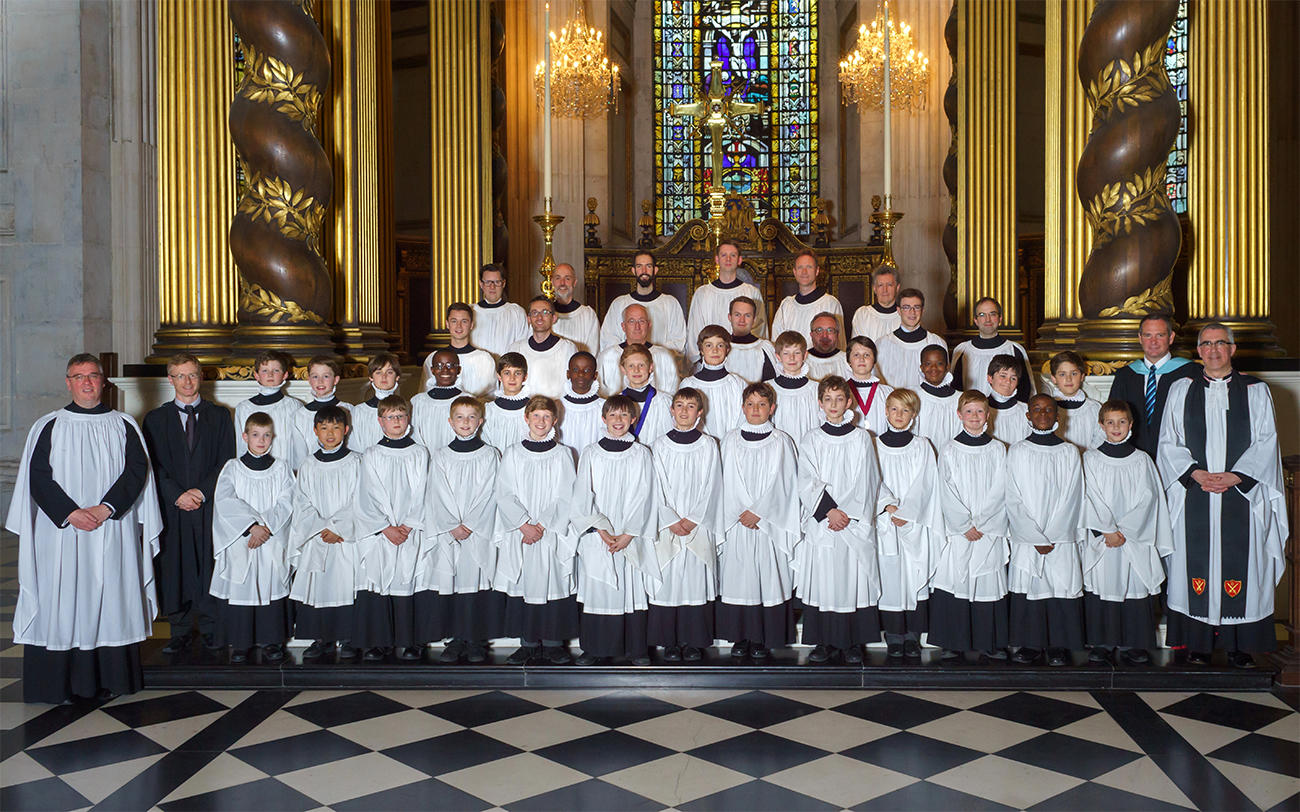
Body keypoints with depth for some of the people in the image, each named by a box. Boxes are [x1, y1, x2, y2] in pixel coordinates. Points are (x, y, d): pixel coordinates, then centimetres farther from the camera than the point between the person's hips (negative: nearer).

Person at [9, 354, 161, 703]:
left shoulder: (123, 426, 7)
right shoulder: (48, 427, 5)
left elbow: (137, 471, -1)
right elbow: (37, 477, -2)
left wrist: (105, 508, -14)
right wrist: (70, 513, -14)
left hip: (113, 533, 1)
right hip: (62, 531, -1)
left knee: (110, 601, 3)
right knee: (61, 604, 0)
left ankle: (109, 679, 11)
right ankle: (60, 683, 8)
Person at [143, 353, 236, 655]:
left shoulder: (219, 415, 9)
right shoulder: (155, 419, 11)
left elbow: (227, 461, 3)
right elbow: (154, 465, 3)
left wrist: (203, 491, -10)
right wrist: (177, 495, -10)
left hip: (211, 505, -1)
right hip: (171, 507, 1)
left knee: (210, 567, 0)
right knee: (174, 569, 2)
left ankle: (211, 630, 11)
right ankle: (181, 632, 13)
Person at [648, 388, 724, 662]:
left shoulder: (708, 445, 3)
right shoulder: (660, 446, 4)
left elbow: (710, 488, 0)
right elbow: (656, 489, 0)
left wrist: (692, 520, -9)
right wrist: (672, 521, -10)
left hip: (699, 526, 0)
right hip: (667, 527, 1)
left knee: (696, 583, 1)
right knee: (667, 582, 0)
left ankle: (694, 642, 12)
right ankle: (670, 642, 11)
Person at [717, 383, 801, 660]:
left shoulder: (781, 441, 2)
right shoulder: (731, 440, 8)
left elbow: (779, 483, -4)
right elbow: (729, 481, 4)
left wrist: (757, 512, -13)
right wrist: (742, 513, -8)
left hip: (769, 523, -2)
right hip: (737, 520, 2)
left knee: (768, 578, -1)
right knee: (737, 577, 3)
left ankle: (763, 639, 8)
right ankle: (741, 637, 13)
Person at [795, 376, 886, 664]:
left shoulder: (861, 438, 5)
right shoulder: (811, 440, 6)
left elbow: (865, 483, 0)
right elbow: (808, 483, -2)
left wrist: (846, 514, -11)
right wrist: (829, 510, -14)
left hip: (855, 524, 0)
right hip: (820, 524, 0)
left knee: (854, 581, 1)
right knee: (822, 582, 1)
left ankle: (853, 643, 12)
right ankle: (826, 642, 13)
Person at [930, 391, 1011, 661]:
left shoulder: (997, 450, 6)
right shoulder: (949, 451, 3)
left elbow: (999, 492, -1)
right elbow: (947, 495, -2)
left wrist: (979, 523, -9)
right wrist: (965, 526, -9)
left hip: (990, 531, 1)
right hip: (956, 531, -1)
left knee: (989, 585, 1)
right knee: (954, 583, -3)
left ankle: (990, 644, 11)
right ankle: (952, 644, 6)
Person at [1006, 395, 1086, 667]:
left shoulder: (1069, 453, 5)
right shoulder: (1017, 451, 3)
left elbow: (1071, 499, 0)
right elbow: (1014, 500, -2)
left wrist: (1050, 537, -9)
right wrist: (1035, 538, -10)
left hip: (1061, 539, 0)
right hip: (1026, 538, 0)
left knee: (1062, 586, -1)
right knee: (1027, 587, 0)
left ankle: (1059, 646, 12)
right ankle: (1029, 644, 12)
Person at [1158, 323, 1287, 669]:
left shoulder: (1256, 391, 8)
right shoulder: (1181, 390, 10)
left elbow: (1266, 442, 1)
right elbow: (1169, 442, 6)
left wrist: (1234, 476, -12)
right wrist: (1195, 473, -9)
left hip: (1241, 494, 0)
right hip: (1195, 497, 1)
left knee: (1240, 567, 0)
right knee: (1197, 567, 1)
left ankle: (1240, 645, 10)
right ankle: (1199, 643, 9)